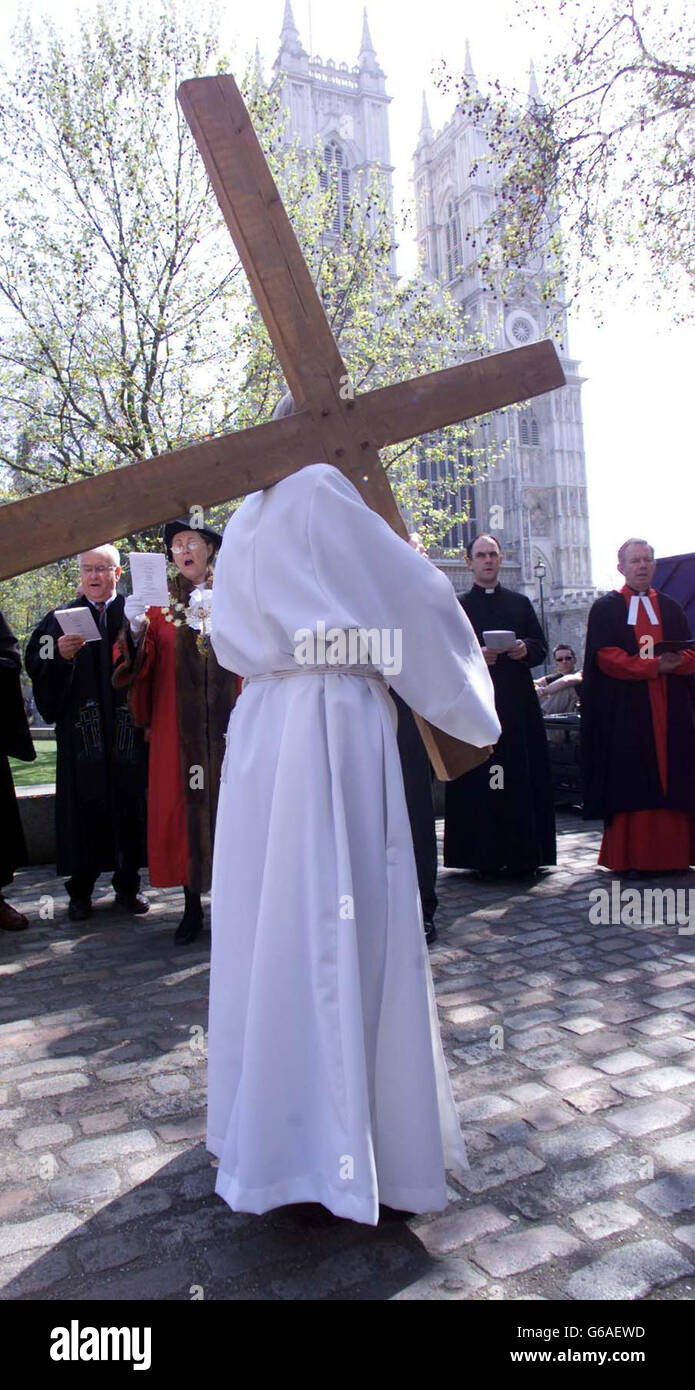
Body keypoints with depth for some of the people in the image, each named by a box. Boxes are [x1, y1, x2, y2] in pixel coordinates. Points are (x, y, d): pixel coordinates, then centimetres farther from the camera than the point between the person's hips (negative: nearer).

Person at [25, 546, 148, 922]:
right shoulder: (61, 619, 10)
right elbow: (38, 669, 1)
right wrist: (61, 656, -18)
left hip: (126, 731, 0)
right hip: (80, 731, 0)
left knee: (128, 803, 4)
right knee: (83, 805, 3)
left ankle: (128, 886, 17)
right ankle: (81, 890, 15)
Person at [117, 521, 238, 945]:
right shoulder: (160, 601, 11)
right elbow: (144, 665, 1)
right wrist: (136, 629, -16)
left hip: (227, 719, -1)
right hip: (177, 724, 1)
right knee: (183, 802, 1)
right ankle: (193, 906, 10)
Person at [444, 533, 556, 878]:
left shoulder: (520, 603, 17)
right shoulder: (457, 606, 9)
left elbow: (541, 646, 13)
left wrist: (525, 649, -8)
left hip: (518, 703, 2)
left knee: (523, 778, -1)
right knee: (479, 782, -3)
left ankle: (523, 856, 5)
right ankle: (486, 858, 3)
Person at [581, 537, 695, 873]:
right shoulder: (605, 608, 6)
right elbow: (605, 656, -6)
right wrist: (655, 665, -15)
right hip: (625, 710, -3)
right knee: (630, 783, -5)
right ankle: (629, 856, -1)